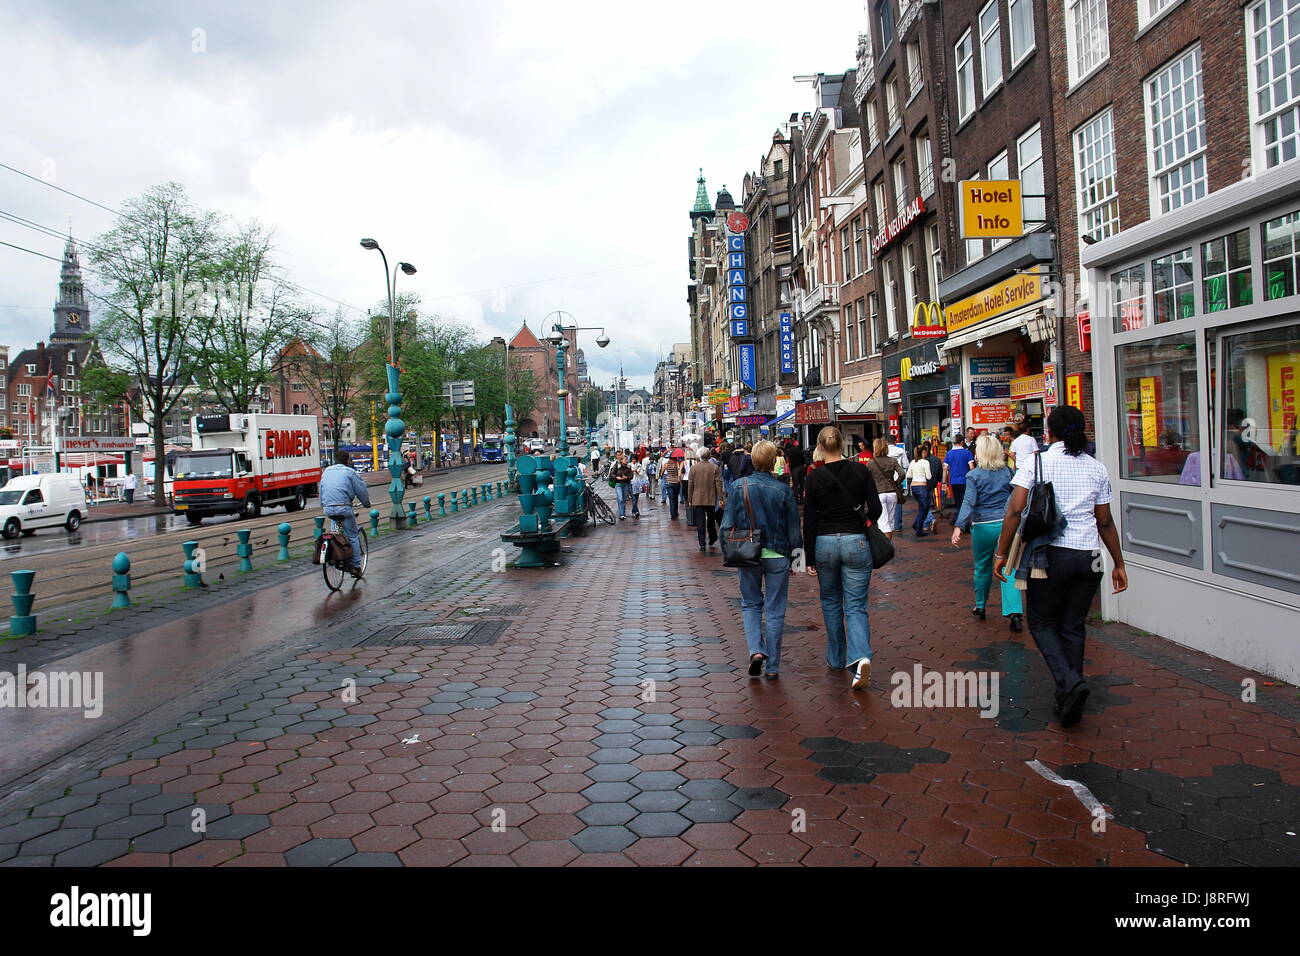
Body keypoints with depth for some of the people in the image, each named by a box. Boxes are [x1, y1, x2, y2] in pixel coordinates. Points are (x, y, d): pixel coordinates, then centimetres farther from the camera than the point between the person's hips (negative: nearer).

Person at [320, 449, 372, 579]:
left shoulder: (326, 471, 20)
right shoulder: (349, 472, 2)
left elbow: (321, 490, 27)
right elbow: (361, 490, 5)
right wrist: (366, 504, 21)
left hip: (327, 509, 5)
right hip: (343, 507, -5)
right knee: (352, 536, 2)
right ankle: (356, 566, 1)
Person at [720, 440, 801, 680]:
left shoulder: (738, 486, -6)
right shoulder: (784, 491, -7)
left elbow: (728, 525, -3)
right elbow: (794, 530, -1)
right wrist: (793, 558, 10)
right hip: (777, 556, 0)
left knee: (751, 604, 19)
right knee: (774, 610, 8)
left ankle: (756, 650, -2)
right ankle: (772, 667, 12)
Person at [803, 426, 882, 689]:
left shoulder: (814, 478, -6)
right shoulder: (860, 470, -3)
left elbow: (809, 521, -5)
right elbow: (875, 509, -2)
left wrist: (809, 558, 2)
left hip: (824, 543, 0)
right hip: (856, 542, 0)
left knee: (830, 602, 19)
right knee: (856, 606, 4)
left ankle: (836, 659, 28)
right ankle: (861, 657, -18)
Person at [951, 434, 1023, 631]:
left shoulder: (974, 475, -5)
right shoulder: (1008, 472, 4)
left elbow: (969, 502, -16)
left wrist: (958, 527, -21)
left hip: (983, 526, -2)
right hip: (1006, 523, 2)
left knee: (982, 568, 14)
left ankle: (980, 607, 29)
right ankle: (1014, 611, -13)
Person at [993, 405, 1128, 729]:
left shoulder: (1035, 461, -4)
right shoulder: (1096, 468, 7)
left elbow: (1015, 511, -11)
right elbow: (1105, 522, 10)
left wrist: (1001, 553, -4)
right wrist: (1119, 564, 19)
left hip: (1049, 555, -4)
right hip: (1088, 557, 4)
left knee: (1042, 623, 11)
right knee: (1073, 627, 14)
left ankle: (1069, 681, -11)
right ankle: (1070, 703, 19)